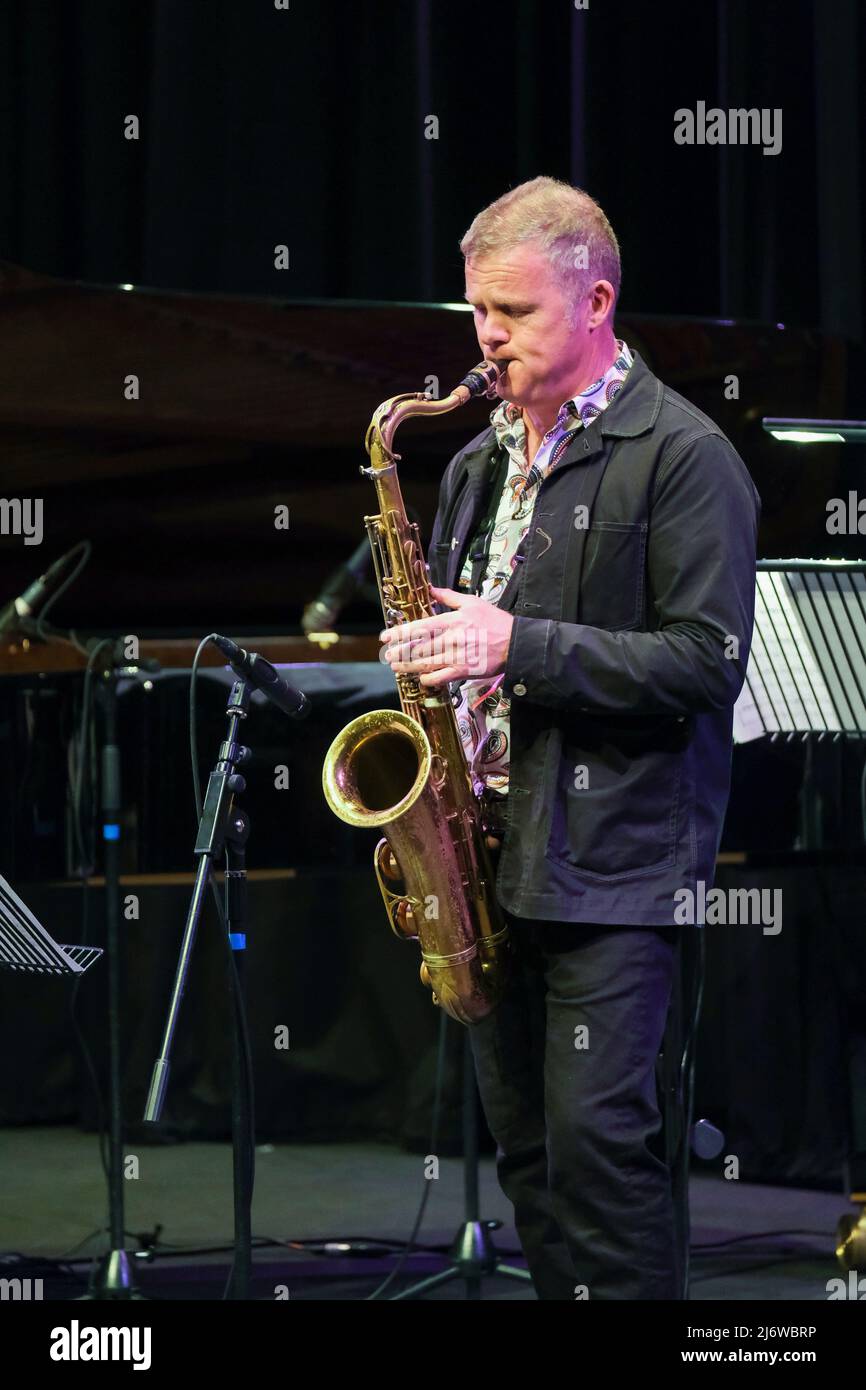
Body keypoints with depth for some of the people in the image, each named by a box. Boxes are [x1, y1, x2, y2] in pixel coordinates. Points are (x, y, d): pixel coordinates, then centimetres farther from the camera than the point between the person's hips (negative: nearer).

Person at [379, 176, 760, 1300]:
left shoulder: (682, 456, -7)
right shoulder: (481, 464, 17)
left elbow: (706, 661, -15)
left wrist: (517, 644, -20)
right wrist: (431, 654, 7)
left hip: (611, 858, -7)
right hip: (487, 849, 8)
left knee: (598, 1137, -11)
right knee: (525, 1141, 9)